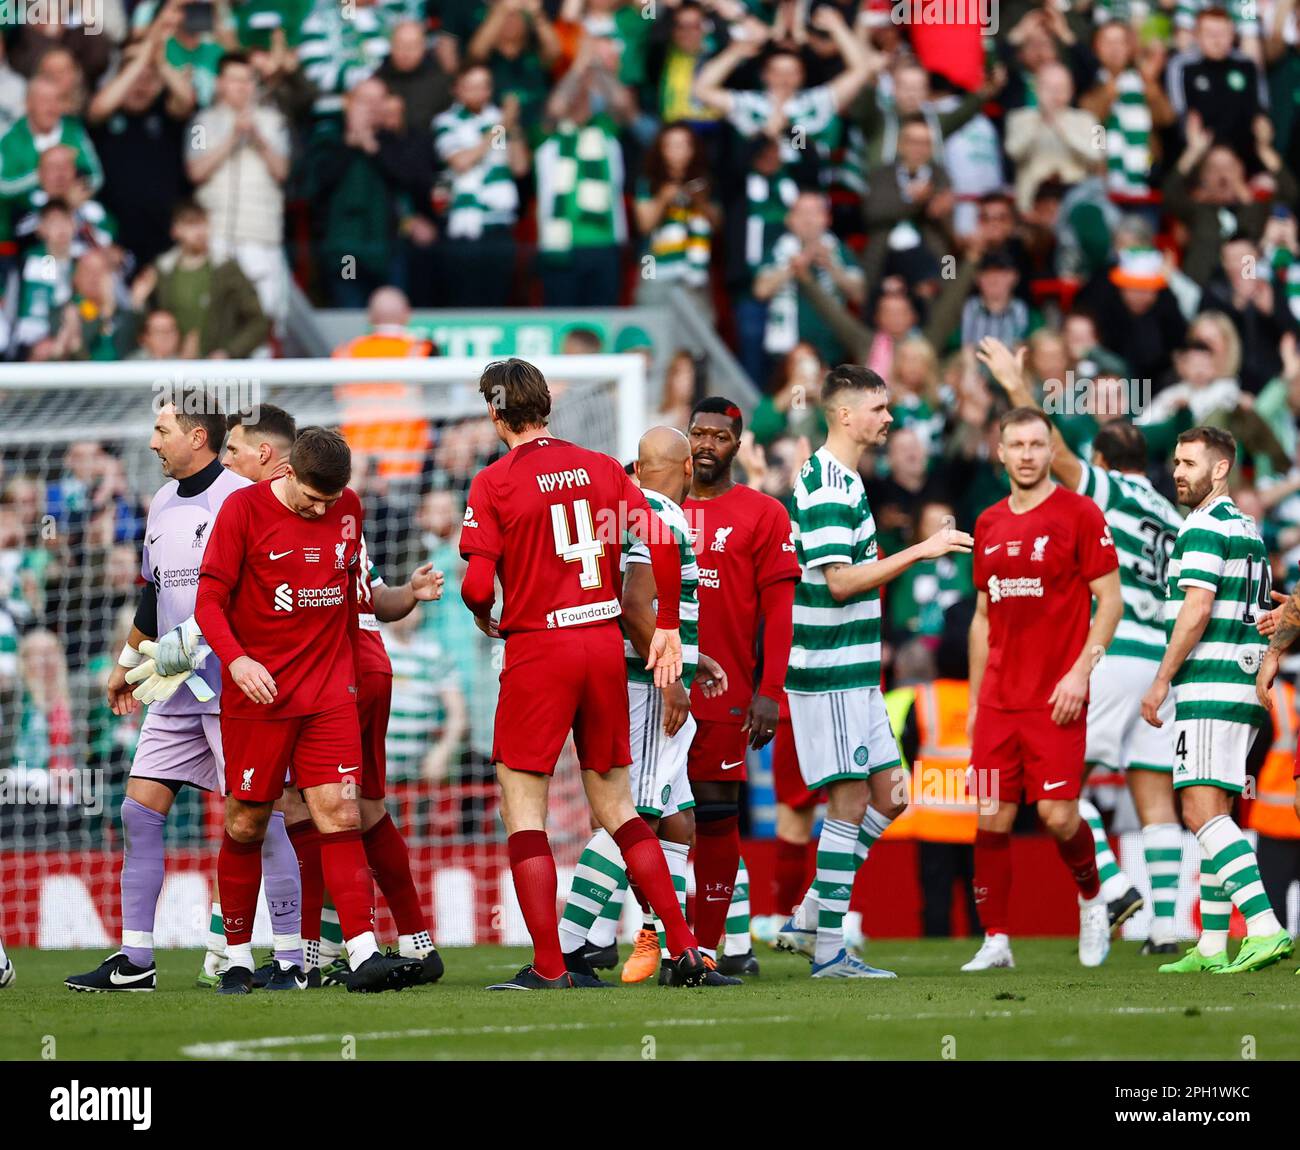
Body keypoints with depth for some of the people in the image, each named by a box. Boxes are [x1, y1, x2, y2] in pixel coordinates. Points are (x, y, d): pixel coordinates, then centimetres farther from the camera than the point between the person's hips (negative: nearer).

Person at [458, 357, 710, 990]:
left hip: (537, 650, -5)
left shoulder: (493, 483, -7)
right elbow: (662, 546, 1)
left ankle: (548, 965, -5)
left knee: (523, 810, 2)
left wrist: (487, 622, 9)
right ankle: (683, 945, 7)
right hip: (605, 642, 5)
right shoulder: (602, 469, 7)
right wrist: (667, 626, 10)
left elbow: (477, 586, -12)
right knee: (615, 806, 14)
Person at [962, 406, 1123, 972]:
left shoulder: (1079, 515, -3)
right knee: (991, 819, 0)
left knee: (1058, 814, -9)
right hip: (998, 701, 5)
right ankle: (994, 941, 6)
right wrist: (975, 699, 16)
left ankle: (1092, 900, 19)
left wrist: (1081, 671, -15)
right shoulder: (988, 525, 13)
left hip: (1055, 701, -5)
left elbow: (1110, 600, -5)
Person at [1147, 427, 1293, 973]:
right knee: (1213, 814, 12)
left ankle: (1266, 927, -29)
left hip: (1208, 689, -10)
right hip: (1242, 689, 10)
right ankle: (1212, 946, 12)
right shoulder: (1248, 530, 20)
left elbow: (1197, 607, -18)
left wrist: (1161, 680, -14)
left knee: (1202, 811, -16)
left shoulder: (1203, 528, -10)